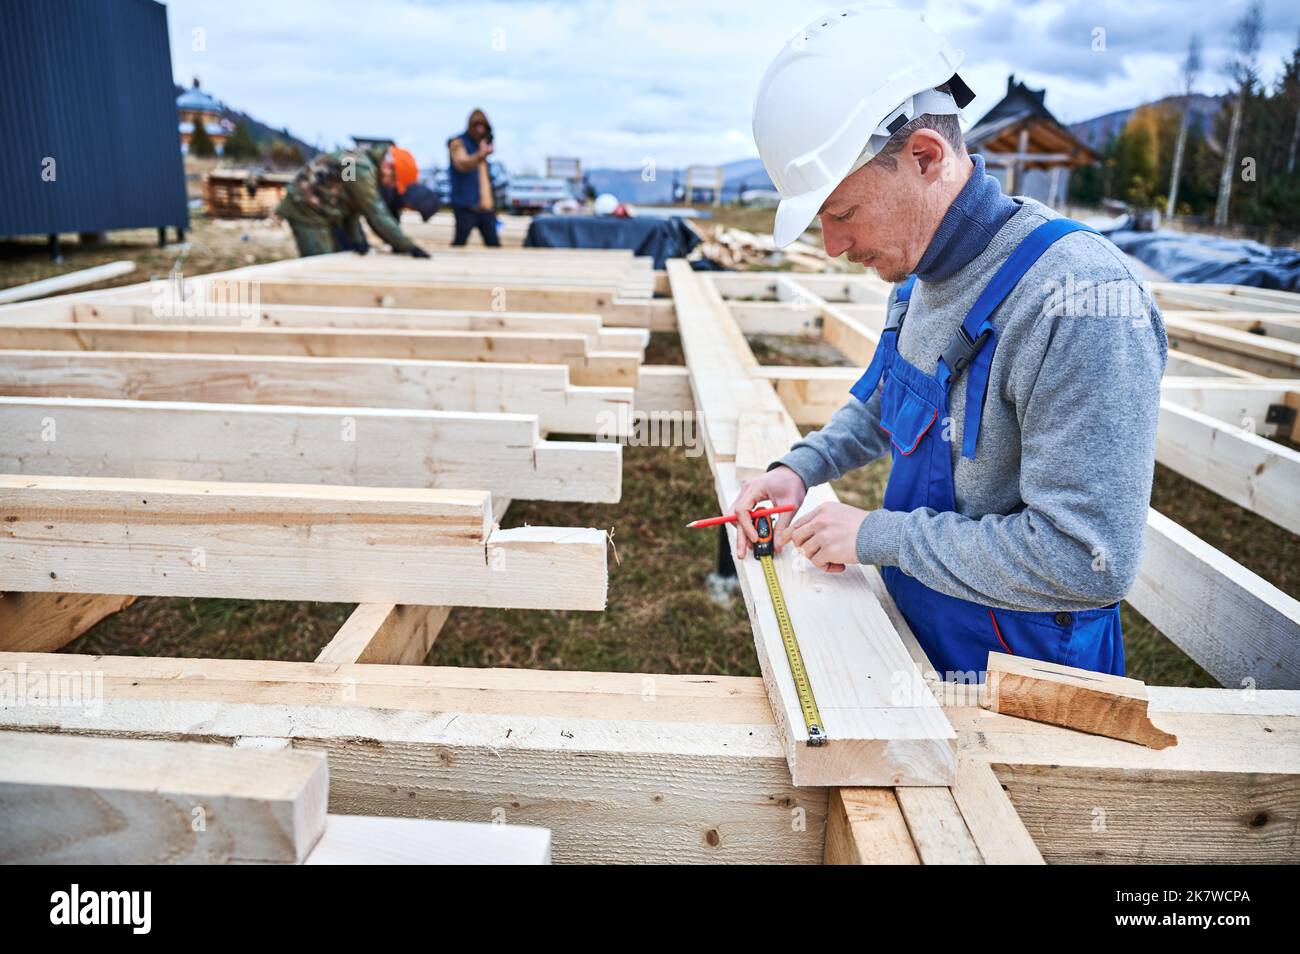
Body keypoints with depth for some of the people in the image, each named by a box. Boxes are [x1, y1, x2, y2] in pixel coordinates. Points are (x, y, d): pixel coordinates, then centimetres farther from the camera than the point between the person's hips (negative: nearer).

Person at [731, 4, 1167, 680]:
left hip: (1018, 676, -7)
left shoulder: (1080, 301, -30)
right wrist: (801, 466, 0)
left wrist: (877, 534, -24)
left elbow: (1086, 560, -32)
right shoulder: (921, 272, -1)